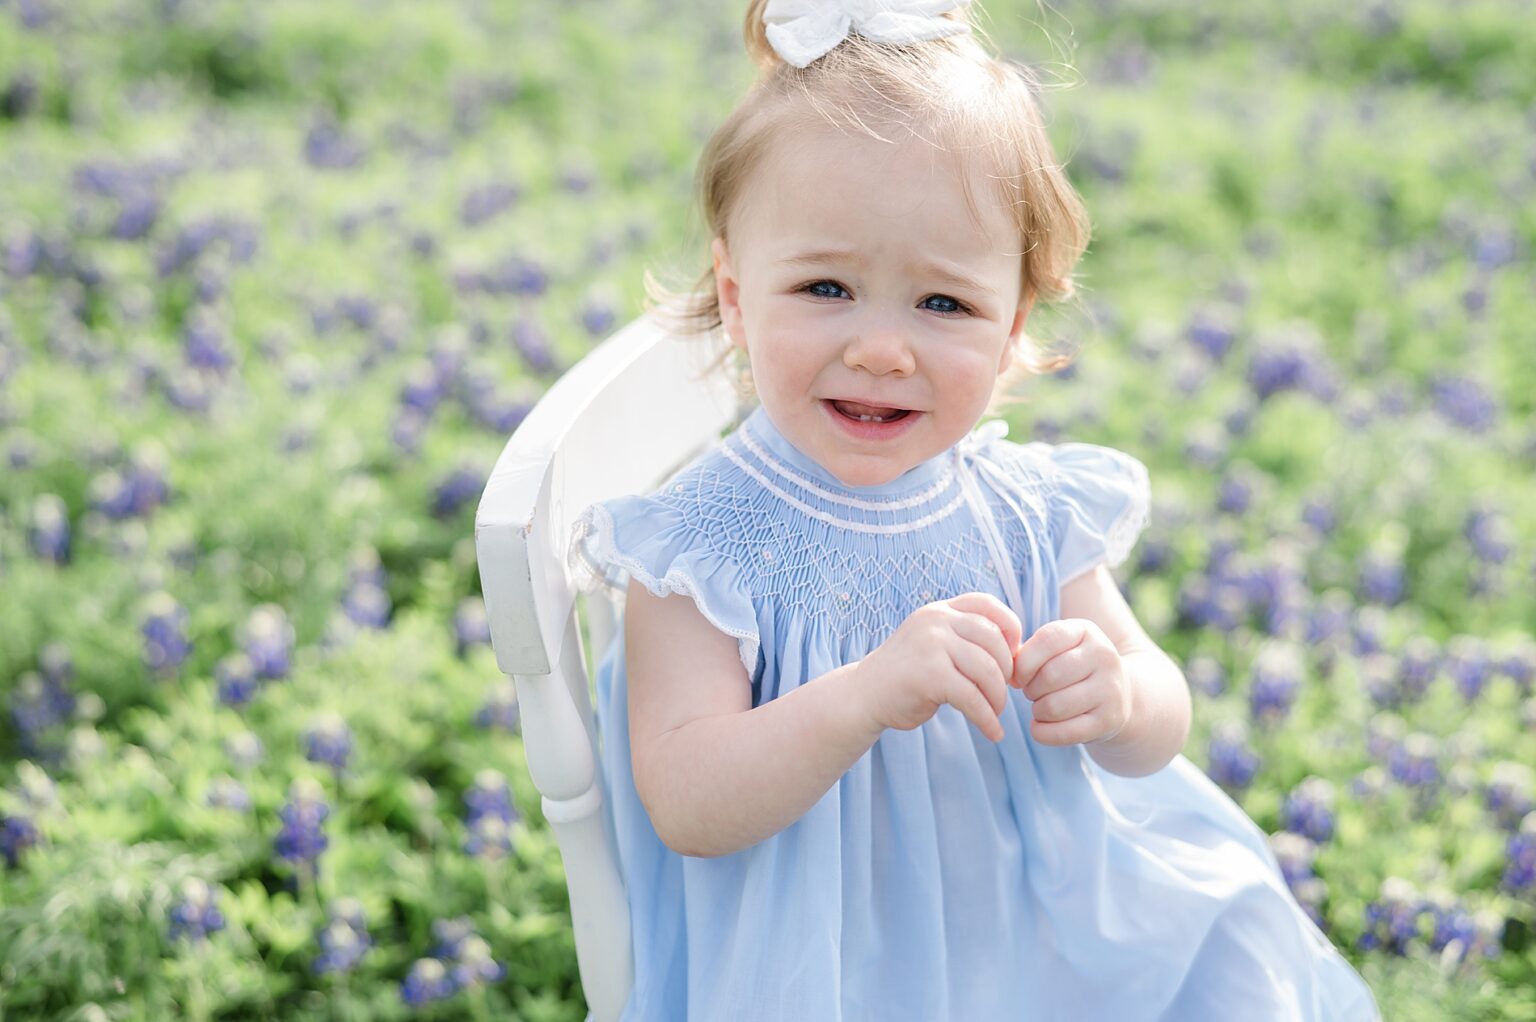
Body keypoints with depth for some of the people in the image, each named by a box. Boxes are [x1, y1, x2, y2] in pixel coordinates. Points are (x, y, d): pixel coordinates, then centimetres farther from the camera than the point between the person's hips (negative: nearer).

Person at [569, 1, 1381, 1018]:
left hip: (1049, 933, 4)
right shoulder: (697, 549, -15)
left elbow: (1158, 736, 3)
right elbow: (684, 808, -22)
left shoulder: (1027, 511, -4)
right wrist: (870, 696, -36)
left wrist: (1119, 699, -21)